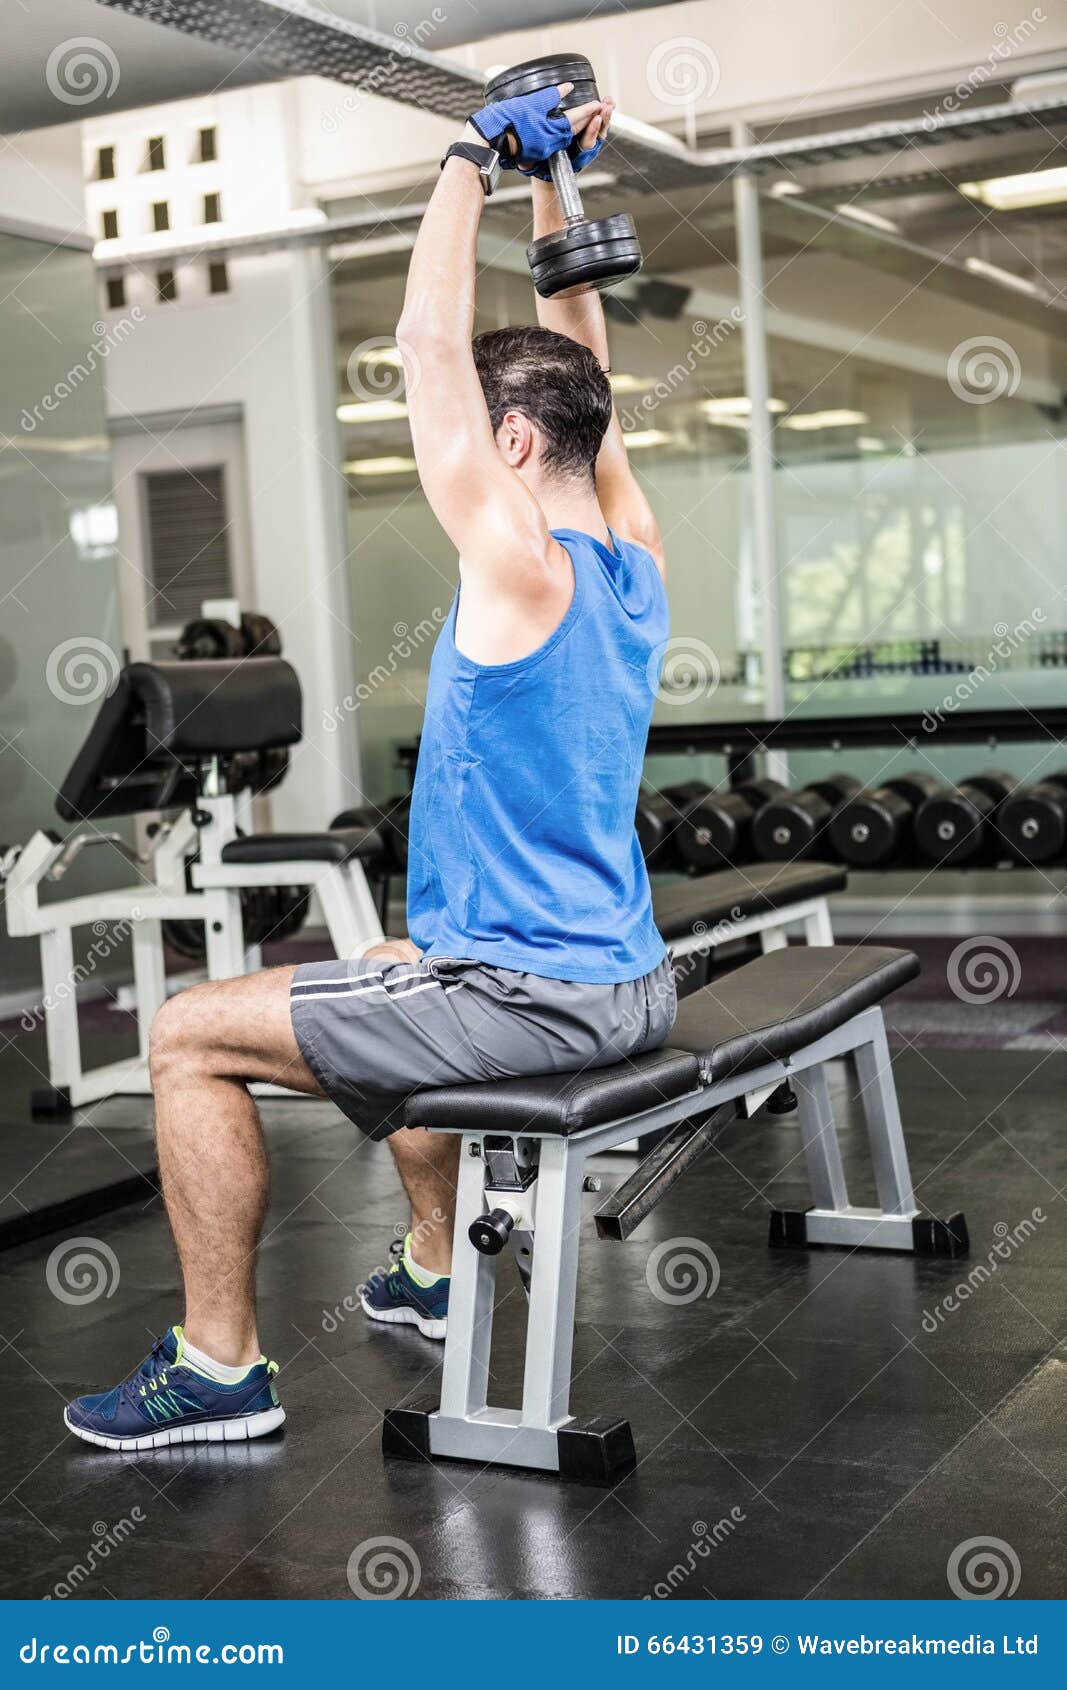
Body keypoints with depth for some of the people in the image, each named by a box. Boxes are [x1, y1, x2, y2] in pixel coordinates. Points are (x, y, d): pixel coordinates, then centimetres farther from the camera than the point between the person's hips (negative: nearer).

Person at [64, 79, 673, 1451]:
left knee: (189, 1038, -4)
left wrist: (477, 161, -6)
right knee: (400, 970, 38)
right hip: (623, 984, 9)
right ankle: (435, 1275, 43)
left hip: (529, 999, -9)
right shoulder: (634, 558, 5)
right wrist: (553, 190, 16)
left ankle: (220, 1367, 4)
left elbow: (428, 348, -15)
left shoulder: (522, 573, -18)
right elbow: (573, 368, 16)